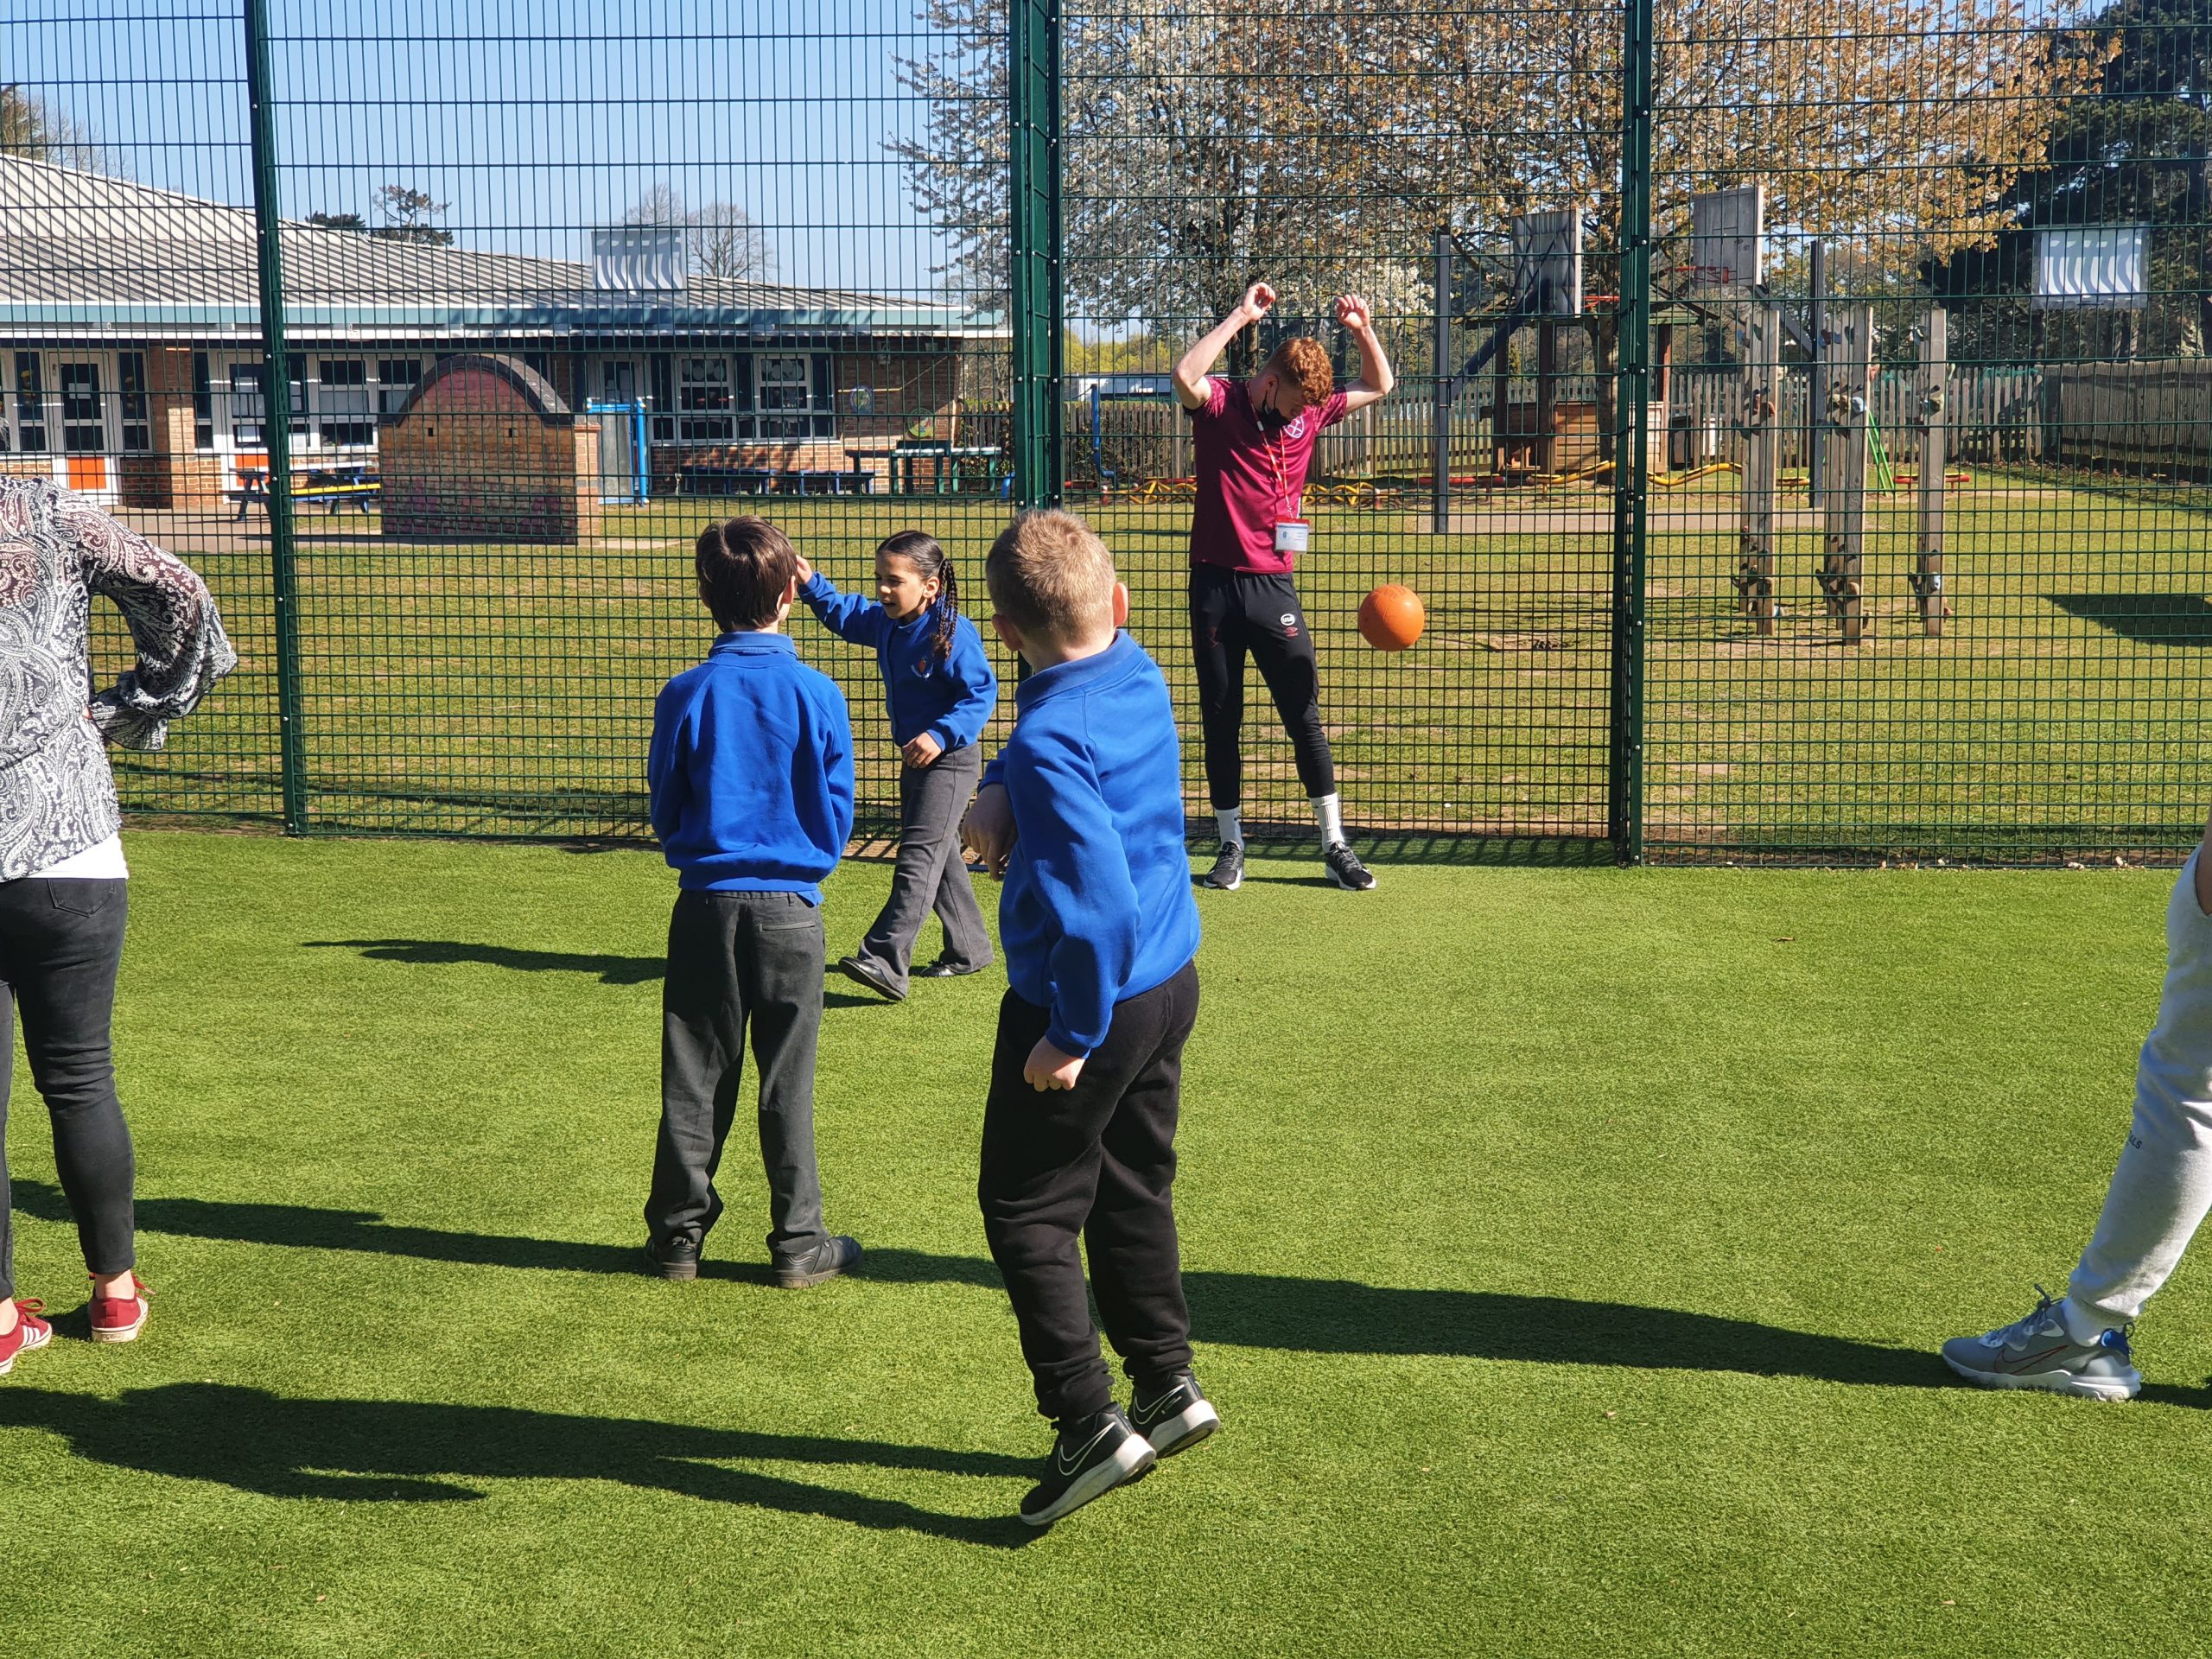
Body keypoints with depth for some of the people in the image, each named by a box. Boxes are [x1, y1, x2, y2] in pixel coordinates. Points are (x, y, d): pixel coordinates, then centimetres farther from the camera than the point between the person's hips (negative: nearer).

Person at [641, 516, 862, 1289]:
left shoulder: (685, 695, -5)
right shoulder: (817, 694, -8)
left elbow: (663, 810, 4)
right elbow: (838, 813, 0)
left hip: (705, 903, 1)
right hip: (790, 907, -1)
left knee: (694, 1078, 10)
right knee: (787, 1082, 7)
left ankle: (677, 1233, 18)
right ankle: (798, 1244, 14)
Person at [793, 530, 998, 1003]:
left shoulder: (952, 634, -22)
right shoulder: (885, 623, 3)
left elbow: (981, 693, -22)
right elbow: (844, 614, 21)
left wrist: (942, 735, -31)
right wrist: (812, 586, 4)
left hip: (949, 760, -9)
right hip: (915, 757, 9)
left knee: (918, 856, -14)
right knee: (940, 856, 17)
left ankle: (884, 961, -19)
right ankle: (969, 949, 29)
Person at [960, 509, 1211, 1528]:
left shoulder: (1051, 740, -27)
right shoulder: (1138, 674, -1)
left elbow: (1098, 902, -32)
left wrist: (1073, 1035, -23)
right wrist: (1000, 791, 3)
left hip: (1085, 1001, -8)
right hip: (1172, 981, 9)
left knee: (1025, 1211, 5)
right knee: (1133, 1188, 22)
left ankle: (1088, 1423, 4)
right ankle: (1168, 1384, 30)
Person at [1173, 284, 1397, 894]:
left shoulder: (1310, 410, 7)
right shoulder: (1219, 405, -4)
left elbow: (1379, 386, 21)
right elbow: (1185, 375, -28)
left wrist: (1363, 330, 4)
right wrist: (1241, 316, -23)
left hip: (1275, 586, 2)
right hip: (1216, 585, -2)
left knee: (1306, 719, 2)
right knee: (1220, 722, 6)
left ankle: (1335, 847, 8)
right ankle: (1230, 846, 16)